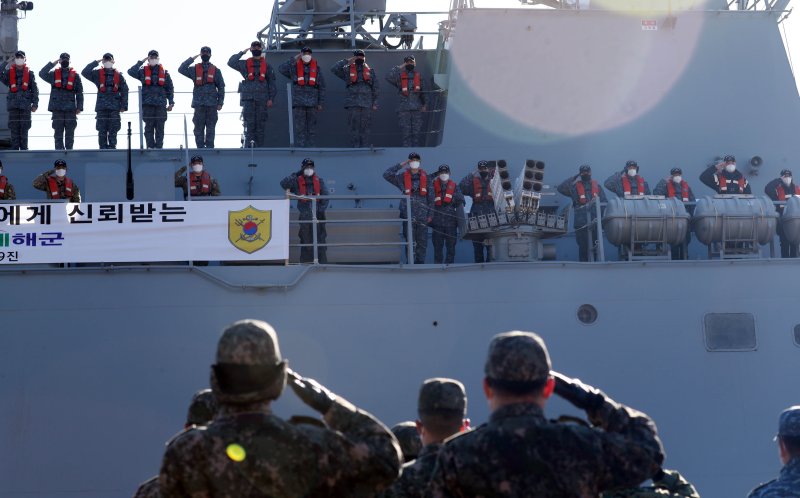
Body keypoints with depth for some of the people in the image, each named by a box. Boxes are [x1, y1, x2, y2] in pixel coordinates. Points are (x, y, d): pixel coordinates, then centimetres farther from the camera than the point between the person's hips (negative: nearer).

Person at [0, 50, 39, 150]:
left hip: (25, 105, -1)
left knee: (24, 129, -1)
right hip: (13, 104, 1)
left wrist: (35, 104, -1)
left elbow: (35, 90, 6)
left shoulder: (29, 73, 7)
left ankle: (24, 149, 4)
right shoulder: (9, 72, 10)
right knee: (14, 130, 1)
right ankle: (14, 149, 4)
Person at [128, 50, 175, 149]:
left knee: (160, 128, -1)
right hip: (147, 104, -1)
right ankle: (150, 146, 0)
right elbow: (131, 72, -7)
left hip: (161, 104, 1)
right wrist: (140, 62, -4)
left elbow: (170, 88, 13)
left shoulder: (164, 72, 13)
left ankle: (159, 147, 1)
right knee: (149, 127, -2)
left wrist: (171, 102, 5)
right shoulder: (143, 71, 10)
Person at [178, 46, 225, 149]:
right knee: (198, 128, -1)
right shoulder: (194, 69, 11)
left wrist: (220, 103, 2)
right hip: (199, 103, 0)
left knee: (210, 128, 0)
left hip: (212, 104, 0)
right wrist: (192, 59, -5)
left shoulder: (216, 71, 12)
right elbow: (181, 69, -4)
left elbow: (221, 87, 10)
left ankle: (209, 147, 2)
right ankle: (200, 147, 2)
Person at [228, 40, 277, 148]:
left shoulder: (267, 66, 11)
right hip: (248, 99, 0)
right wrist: (241, 53, 1)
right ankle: (248, 147, -6)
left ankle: (261, 147, 2)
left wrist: (271, 99, -1)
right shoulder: (245, 64, 12)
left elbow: (272, 83, 8)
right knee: (249, 124, -5)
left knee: (261, 124, 0)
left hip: (262, 99, 0)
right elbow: (231, 62, 0)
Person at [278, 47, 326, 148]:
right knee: (299, 128, -5)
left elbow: (321, 87, 11)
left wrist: (321, 103, 6)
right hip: (298, 103, -2)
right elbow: (281, 69, -12)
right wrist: (293, 59, -14)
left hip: (312, 103, 2)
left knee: (311, 128, 4)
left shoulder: (316, 68, 11)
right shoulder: (294, 67, 6)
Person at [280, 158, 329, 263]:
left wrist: (321, 209, -4)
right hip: (304, 216, 0)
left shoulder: (319, 181, 11)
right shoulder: (297, 182, 7)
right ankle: (305, 263, 6)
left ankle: (322, 262, -3)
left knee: (320, 240, -4)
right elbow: (284, 184, -6)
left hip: (317, 215, 0)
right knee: (306, 241, 2)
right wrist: (295, 175, -9)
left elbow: (325, 197, 7)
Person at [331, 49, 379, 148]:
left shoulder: (370, 71, 15)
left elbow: (375, 88, 14)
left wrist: (375, 103, 7)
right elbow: (334, 69, -3)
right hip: (352, 104, -1)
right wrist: (347, 61, -3)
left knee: (365, 129, -1)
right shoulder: (347, 70, 11)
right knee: (354, 129, -3)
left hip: (366, 105, 1)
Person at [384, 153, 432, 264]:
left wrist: (430, 214, 4)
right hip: (408, 213, -1)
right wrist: (400, 165, -4)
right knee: (410, 240, -2)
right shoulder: (402, 176, 6)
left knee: (422, 241, 2)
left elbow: (430, 197, 9)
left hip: (422, 213, 1)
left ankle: (420, 262, 10)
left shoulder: (425, 177, 8)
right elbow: (386, 175, -4)